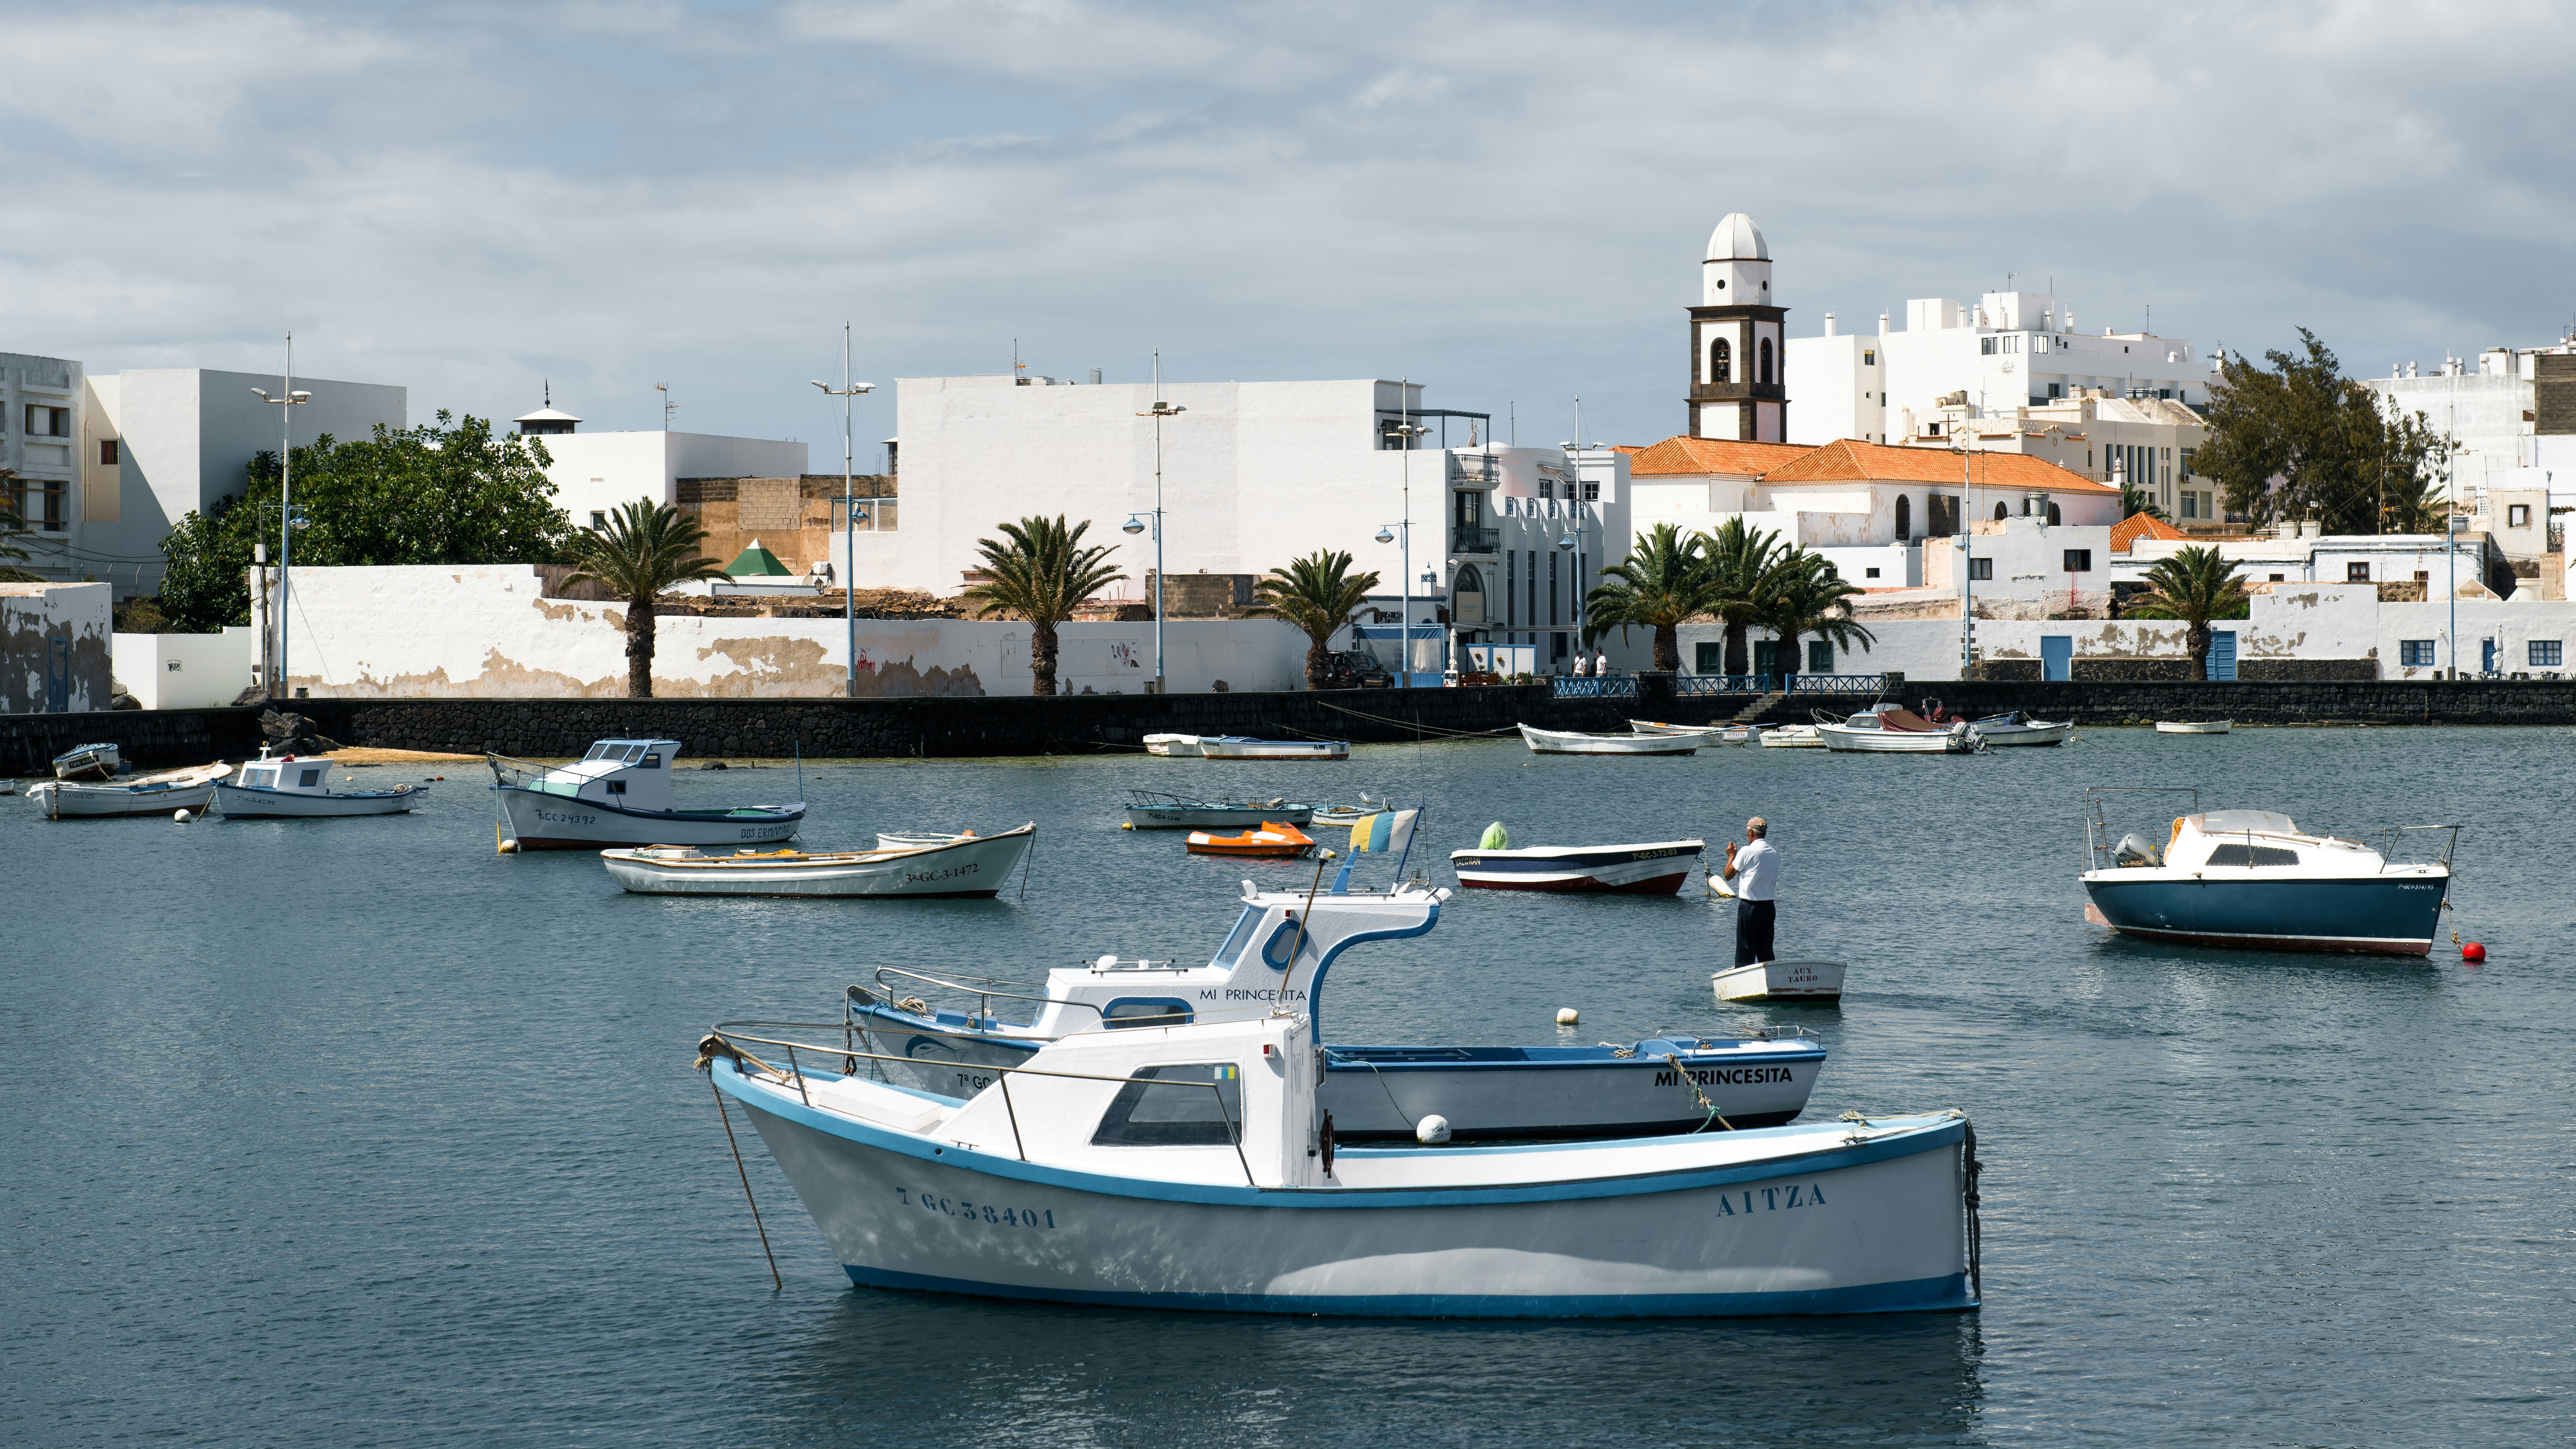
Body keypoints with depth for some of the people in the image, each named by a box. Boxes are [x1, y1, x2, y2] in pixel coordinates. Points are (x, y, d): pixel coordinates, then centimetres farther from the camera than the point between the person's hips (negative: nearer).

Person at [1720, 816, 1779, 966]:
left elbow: (1729, 875, -5)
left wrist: (1731, 856, 12)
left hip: (1750, 905, -6)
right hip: (1769, 905, 6)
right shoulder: (1775, 852, 6)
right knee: (1766, 950, 11)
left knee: (1745, 950, -2)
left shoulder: (1748, 851, -12)